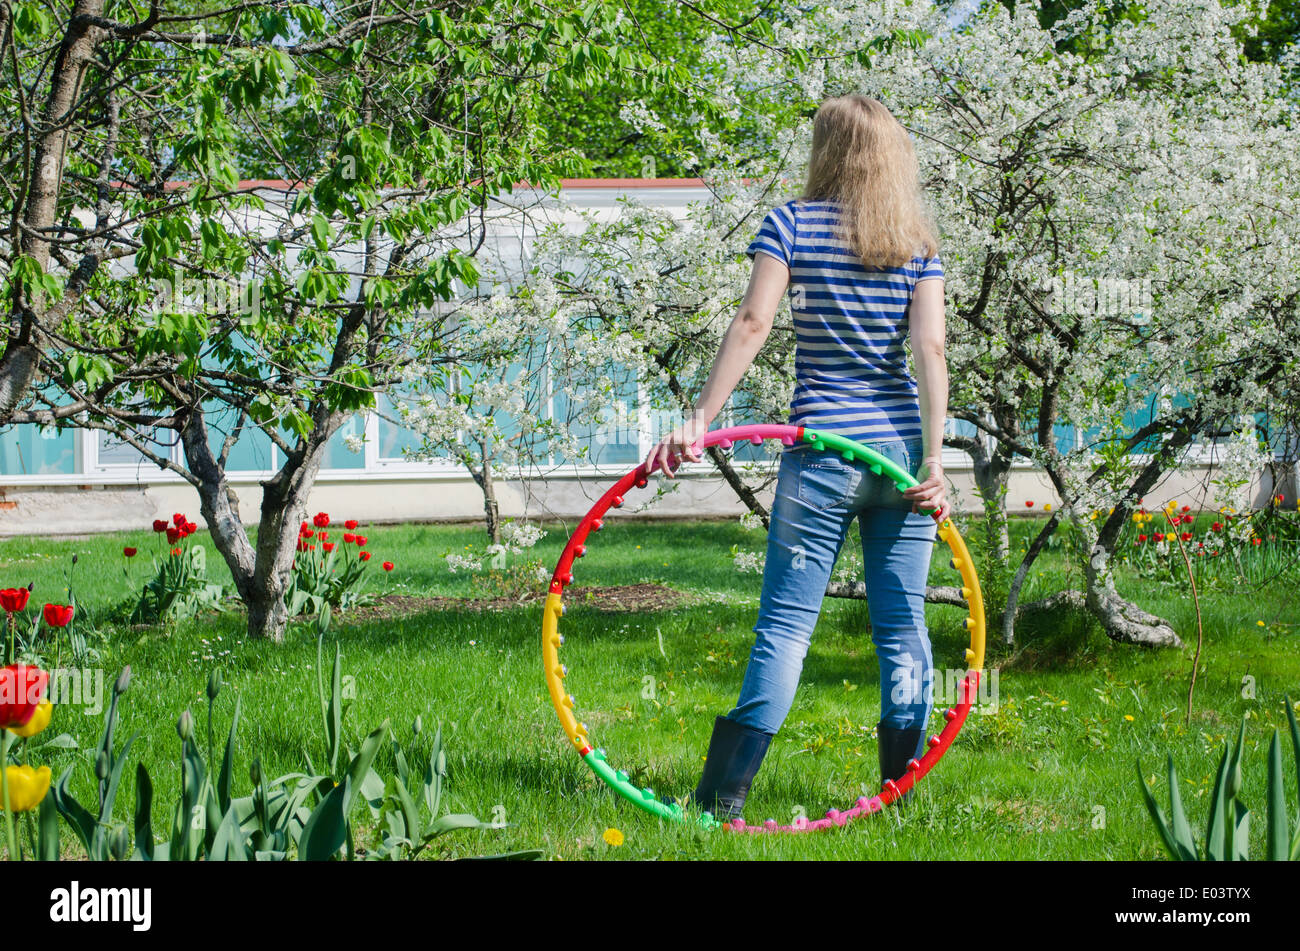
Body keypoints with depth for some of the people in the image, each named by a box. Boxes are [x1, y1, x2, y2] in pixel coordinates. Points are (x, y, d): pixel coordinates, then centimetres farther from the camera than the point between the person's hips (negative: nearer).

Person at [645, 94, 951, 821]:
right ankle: (901, 790, 11)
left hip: (821, 449, -2)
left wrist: (700, 420, -11)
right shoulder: (917, 241, 5)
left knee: (787, 622, 1)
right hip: (899, 453, 2)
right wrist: (933, 460, -7)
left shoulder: (792, 223, 0)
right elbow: (930, 348, -4)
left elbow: (752, 324, -10)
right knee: (903, 626, 8)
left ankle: (727, 790, -3)